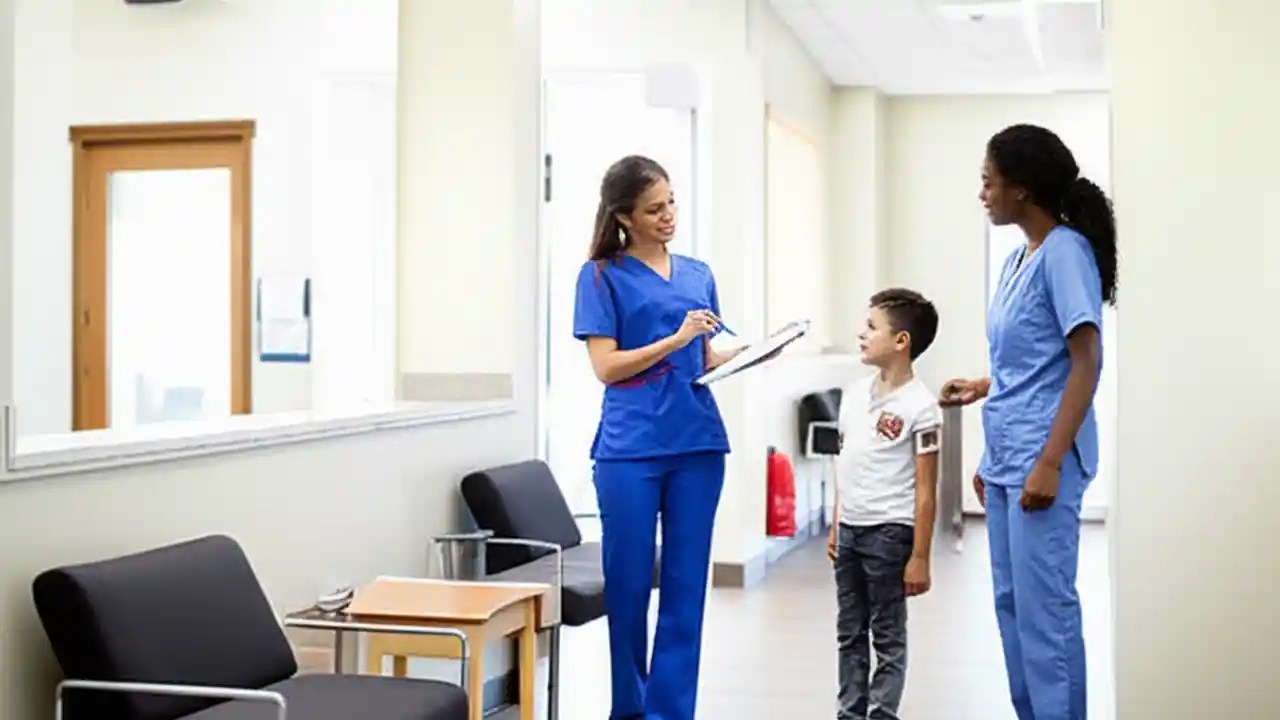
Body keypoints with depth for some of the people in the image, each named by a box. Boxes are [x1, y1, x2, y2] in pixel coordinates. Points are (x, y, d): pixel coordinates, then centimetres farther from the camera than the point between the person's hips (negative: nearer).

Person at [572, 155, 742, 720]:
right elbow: (606, 367, -8)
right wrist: (676, 338, -16)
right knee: (628, 586, 4)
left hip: (697, 444, 4)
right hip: (629, 448, -4)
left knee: (685, 588, 3)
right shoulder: (602, 275, -1)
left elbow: (706, 360, 16)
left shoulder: (699, 275, 13)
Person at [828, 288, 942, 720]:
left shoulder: (920, 406, -12)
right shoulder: (853, 394, 9)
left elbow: (925, 490, -12)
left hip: (889, 532, -7)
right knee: (849, 633, 13)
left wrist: (920, 556, -13)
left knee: (887, 635, 4)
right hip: (850, 529, 7)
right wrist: (835, 528, 16)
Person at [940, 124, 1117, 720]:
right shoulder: (1018, 258, 14)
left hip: (1041, 459, -9)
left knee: (1043, 605, -6)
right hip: (1006, 458, 9)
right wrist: (982, 387, 13)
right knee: (1012, 602, 12)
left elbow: (1085, 363, -16)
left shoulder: (1065, 251, -11)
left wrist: (1050, 462, -21)